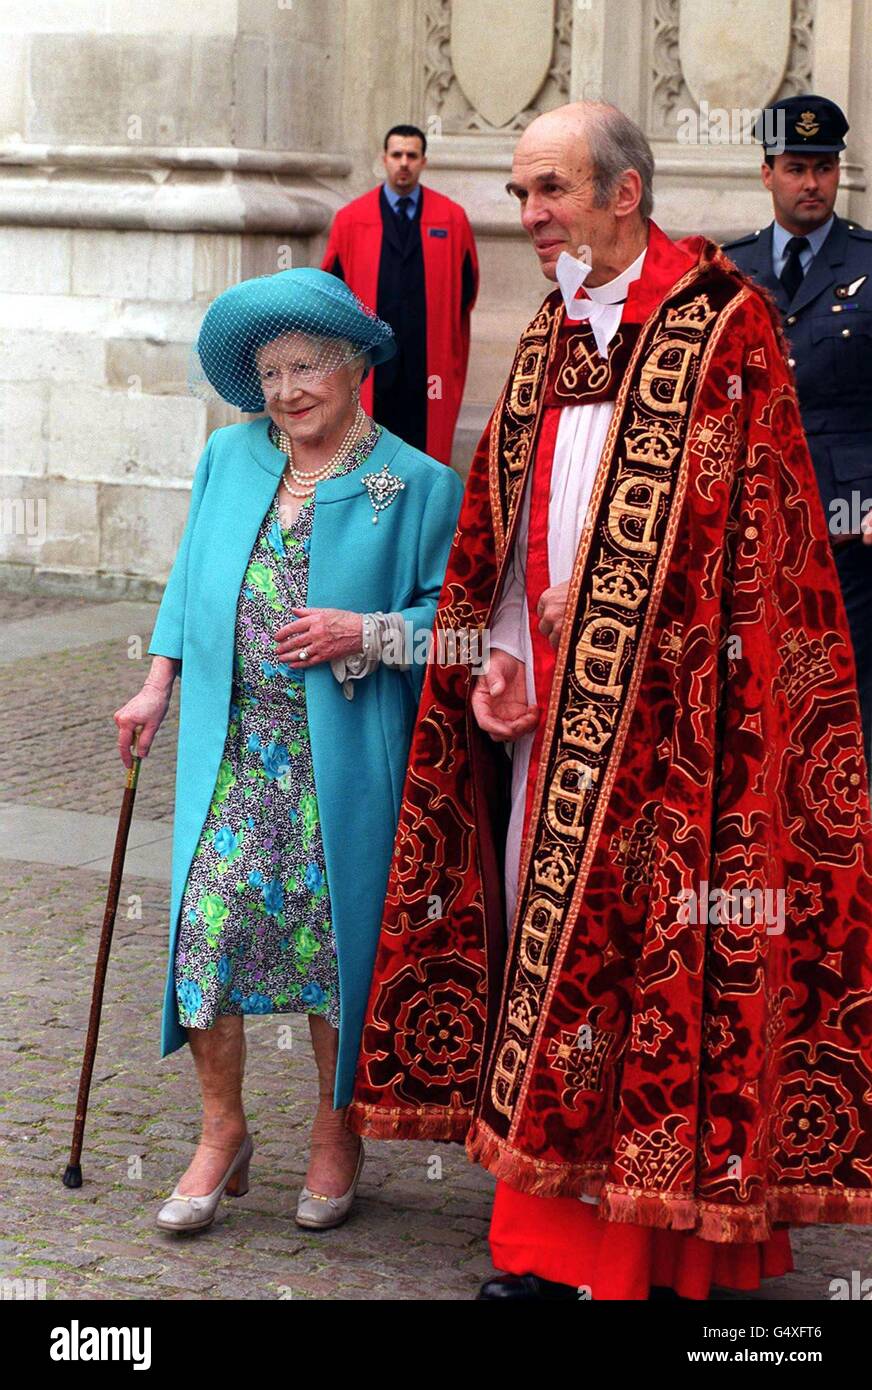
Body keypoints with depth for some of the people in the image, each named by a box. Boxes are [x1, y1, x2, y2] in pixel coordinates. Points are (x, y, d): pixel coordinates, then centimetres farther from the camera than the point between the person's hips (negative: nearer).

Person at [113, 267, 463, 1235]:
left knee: (333, 938, 4)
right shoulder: (228, 457, 10)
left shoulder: (418, 485, -3)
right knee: (208, 926, -1)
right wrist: (158, 684, 14)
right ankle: (222, 1131, 15)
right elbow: (191, 575, 19)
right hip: (230, 747, 3)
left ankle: (336, 1135, 23)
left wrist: (366, 634, -17)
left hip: (341, 759, -3)